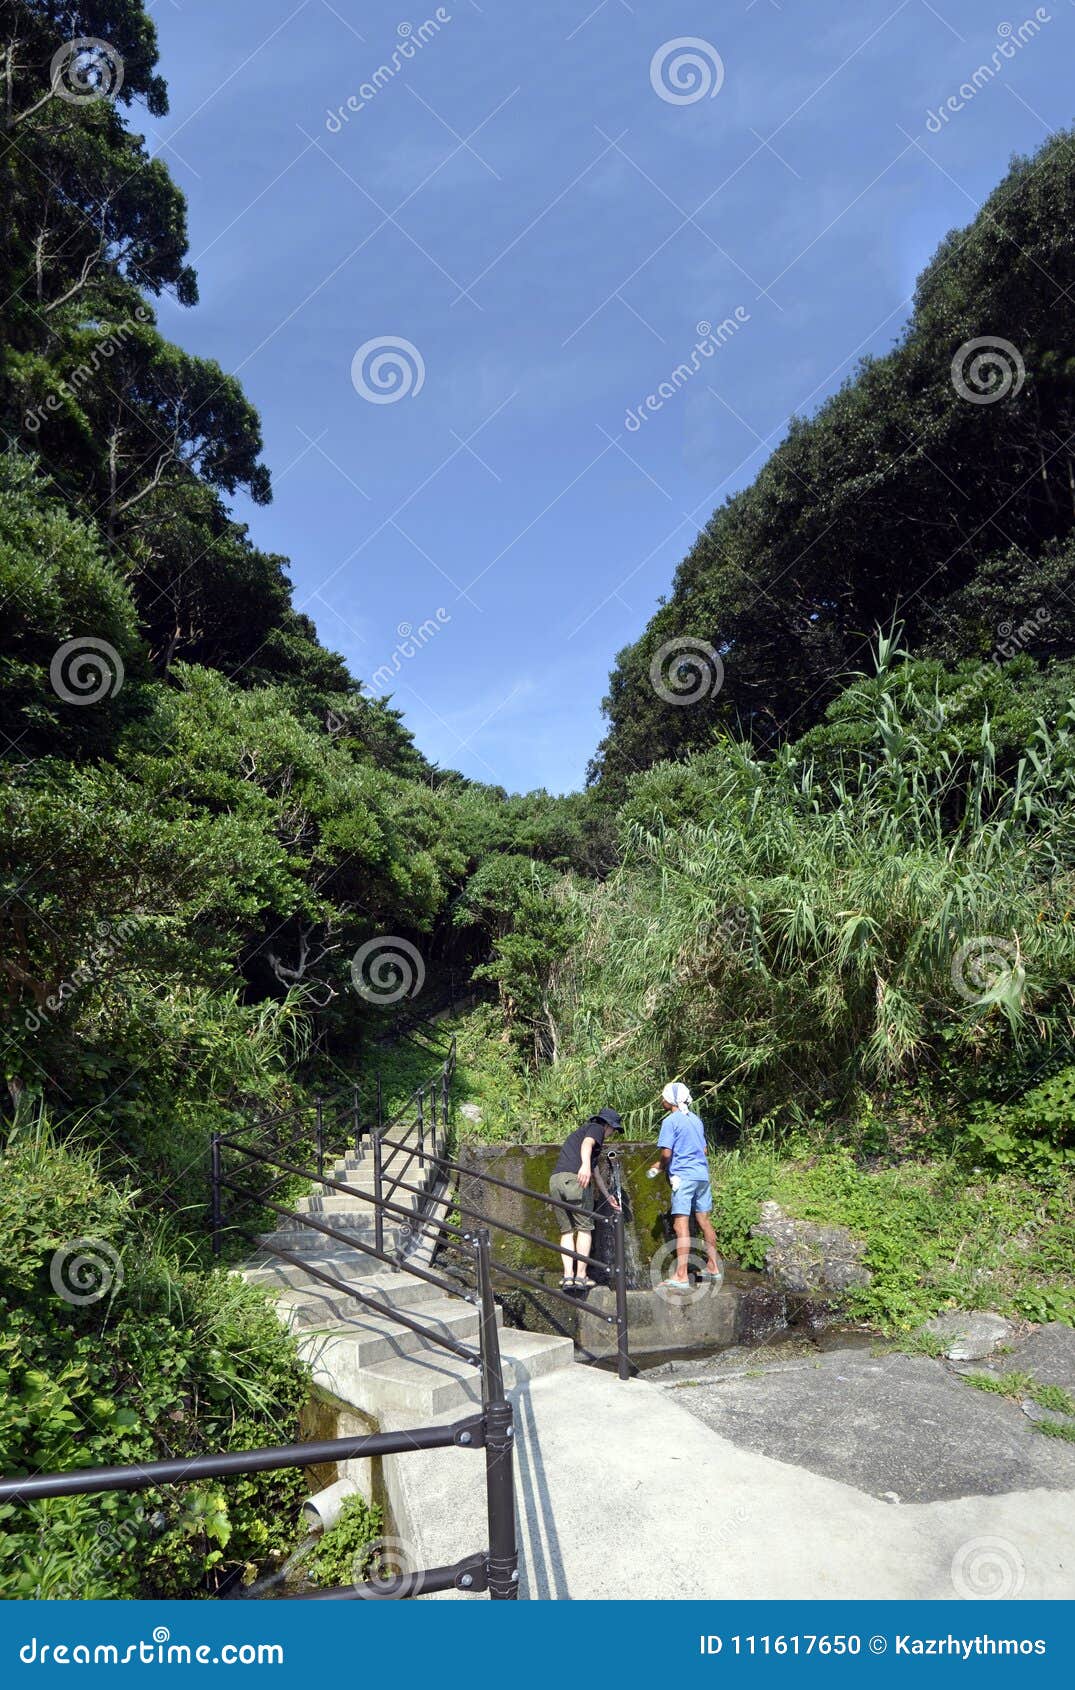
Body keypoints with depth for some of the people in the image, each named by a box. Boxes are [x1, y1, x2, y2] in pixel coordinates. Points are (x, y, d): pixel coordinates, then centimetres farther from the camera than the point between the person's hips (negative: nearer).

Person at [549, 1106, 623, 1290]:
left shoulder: (581, 1130, 36)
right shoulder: (597, 1128, 11)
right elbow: (586, 1144, -15)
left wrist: (608, 1196, 52)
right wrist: (585, 1165, -33)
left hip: (555, 1180, 7)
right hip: (575, 1178, -7)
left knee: (567, 1230, 11)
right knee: (584, 1228, 4)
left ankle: (568, 1276, 3)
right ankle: (581, 1276, 4)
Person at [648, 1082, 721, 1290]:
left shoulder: (671, 1121, -9)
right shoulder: (696, 1119, 14)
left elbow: (666, 1153, -14)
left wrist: (659, 1166, 6)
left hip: (683, 1177, -8)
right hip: (702, 1175, 8)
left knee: (681, 1225, -8)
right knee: (704, 1221, 16)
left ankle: (681, 1276, -10)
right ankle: (713, 1268, 24)